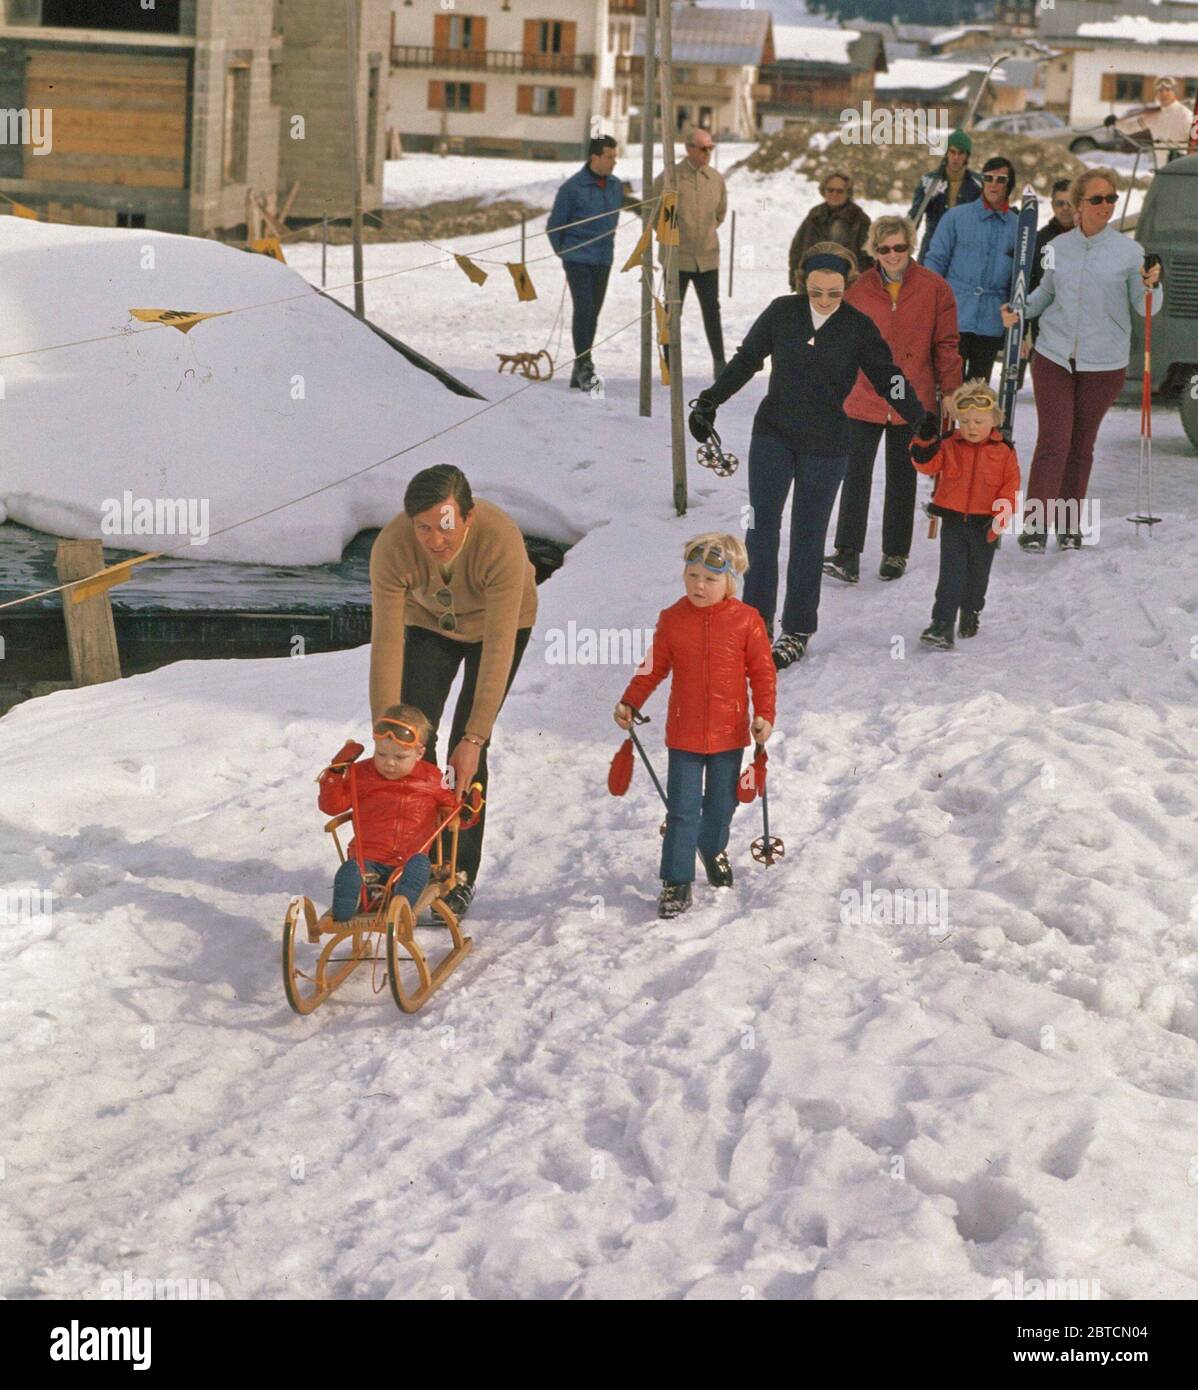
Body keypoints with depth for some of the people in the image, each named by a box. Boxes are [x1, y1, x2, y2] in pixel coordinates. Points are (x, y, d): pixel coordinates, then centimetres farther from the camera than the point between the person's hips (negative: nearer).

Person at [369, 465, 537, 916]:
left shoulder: (501, 541, -41)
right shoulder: (391, 546, -35)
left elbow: (498, 650, -39)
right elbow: (386, 645, -33)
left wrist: (474, 739, -40)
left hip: (497, 621, -2)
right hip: (429, 623, 3)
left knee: (466, 750, -12)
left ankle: (461, 877, -1)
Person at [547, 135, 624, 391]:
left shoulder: (616, 186, 6)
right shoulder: (572, 187, -12)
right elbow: (554, 225, -2)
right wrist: (564, 252, 7)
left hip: (603, 261, 6)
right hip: (578, 260, -6)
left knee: (593, 313, 8)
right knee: (584, 309, -15)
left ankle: (581, 371, 14)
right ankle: (584, 367, -14)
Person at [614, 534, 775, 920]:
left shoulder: (747, 620, -8)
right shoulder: (672, 619, -3)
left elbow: (762, 672, -3)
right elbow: (654, 667, 6)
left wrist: (764, 714, -11)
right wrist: (630, 702, -1)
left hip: (729, 732, 0)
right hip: (684, 733, 0)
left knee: (721, 804, 17)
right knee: (682, 809, -1)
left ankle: (714, 849, 45)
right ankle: (676, 882, 4)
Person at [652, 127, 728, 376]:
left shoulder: (717, 179, 4)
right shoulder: (669, 177, -8)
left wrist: (706, 231, 14)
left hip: (708, 256, 3)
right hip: (677, 256, -3)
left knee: (711, 310, 4)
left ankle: (719, 363, 10)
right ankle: (670, 364, 12)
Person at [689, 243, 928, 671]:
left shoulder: (859, 328, -5)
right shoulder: (782, 312, -1)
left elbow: (890, 379, 2)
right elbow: (746, 359, 10)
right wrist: (710, 400, 8)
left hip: (825, 446, -2)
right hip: (773, 435, 2)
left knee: (807, 536, 4)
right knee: (762, 526, -5)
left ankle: (798, 630, 14)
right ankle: (757, 620, 3)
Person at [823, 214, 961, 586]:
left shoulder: (934, 289, -4)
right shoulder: (859, 289, -1)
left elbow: (946, 344, 1)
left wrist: (950, 393, 2)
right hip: (864, 399, 0)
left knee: (902, 478, 11)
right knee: (856, 473, -8)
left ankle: (895, 553, 22)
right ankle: (847, 554, -7)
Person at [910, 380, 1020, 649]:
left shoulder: (1004, 451, -3)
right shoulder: (950, 446, -1)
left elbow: (1011, 485, -3)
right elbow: (928, 464, -10)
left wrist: (1001, 515, -12)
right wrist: (926, 440, -26)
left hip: (985, 525, 1)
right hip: (953, 521, -1)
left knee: (977, 574, 16)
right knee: (951, 575, -6)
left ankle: (971, 613, 38)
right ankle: (942, 625, -9)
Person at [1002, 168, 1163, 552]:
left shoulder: (1128, 251, -2)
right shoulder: (1058, 247, 4)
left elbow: (1145, 308, 0)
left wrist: (1151, 286, -21)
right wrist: (1020, 310, 2)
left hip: (1104, 363, -1)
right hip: (1054, 357, 1)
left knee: (1081, 445, 8)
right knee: (1052, 442, -7)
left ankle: (1069, 524, 20)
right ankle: (1035, 523, -3)